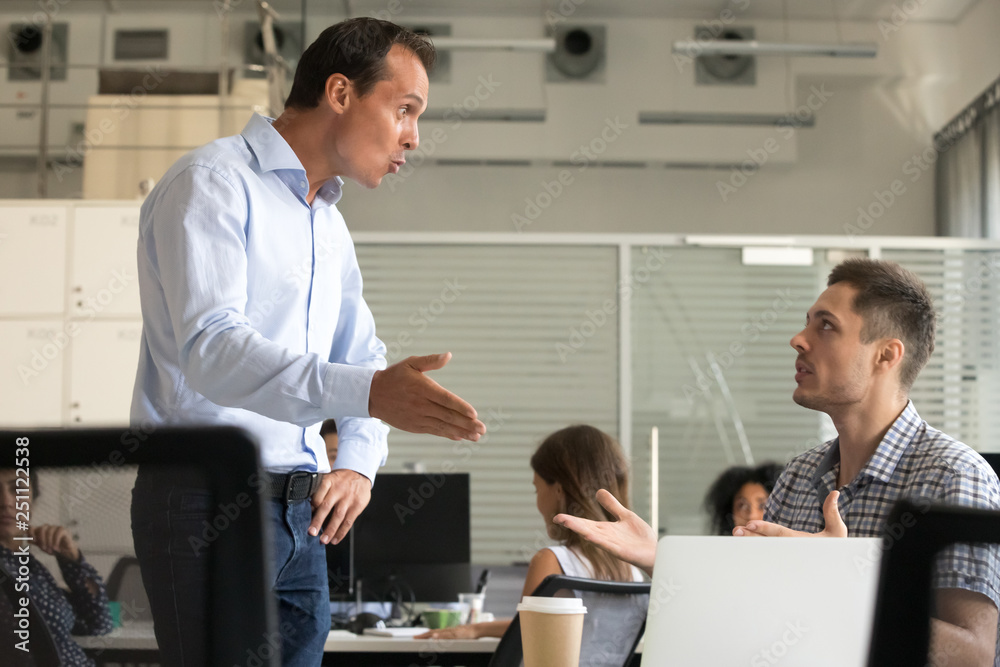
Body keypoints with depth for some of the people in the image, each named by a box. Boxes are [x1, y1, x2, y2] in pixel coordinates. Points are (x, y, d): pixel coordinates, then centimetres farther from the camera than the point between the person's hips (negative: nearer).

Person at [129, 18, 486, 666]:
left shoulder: (329, 225, 19)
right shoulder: (214, 182, -9)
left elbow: (363, 357, 28)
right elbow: (210, 348, -24)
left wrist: (359, 464, 7)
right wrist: (366, 392, -37)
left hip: (301, 513, 8)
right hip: (208, 503, -8)